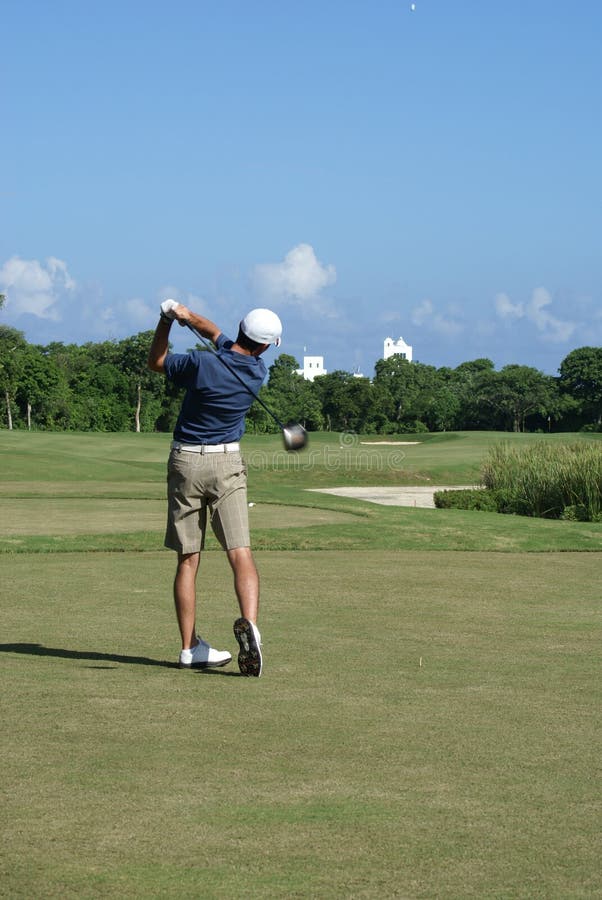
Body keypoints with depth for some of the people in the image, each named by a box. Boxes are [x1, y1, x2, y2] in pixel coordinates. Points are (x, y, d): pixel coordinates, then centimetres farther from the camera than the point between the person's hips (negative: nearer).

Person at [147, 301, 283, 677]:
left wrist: (167, 321, 2)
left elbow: (156, 362, 5)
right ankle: (249, 623, -33)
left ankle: (190, 647, 7)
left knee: (188, 559, 6)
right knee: (241, 553, -8)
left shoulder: (201, 363, -14)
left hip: (185, 462, 0)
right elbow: (218, 335, 13)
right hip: (227, 464, 0)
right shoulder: (257, 371, -2)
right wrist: (188, 315, 0)